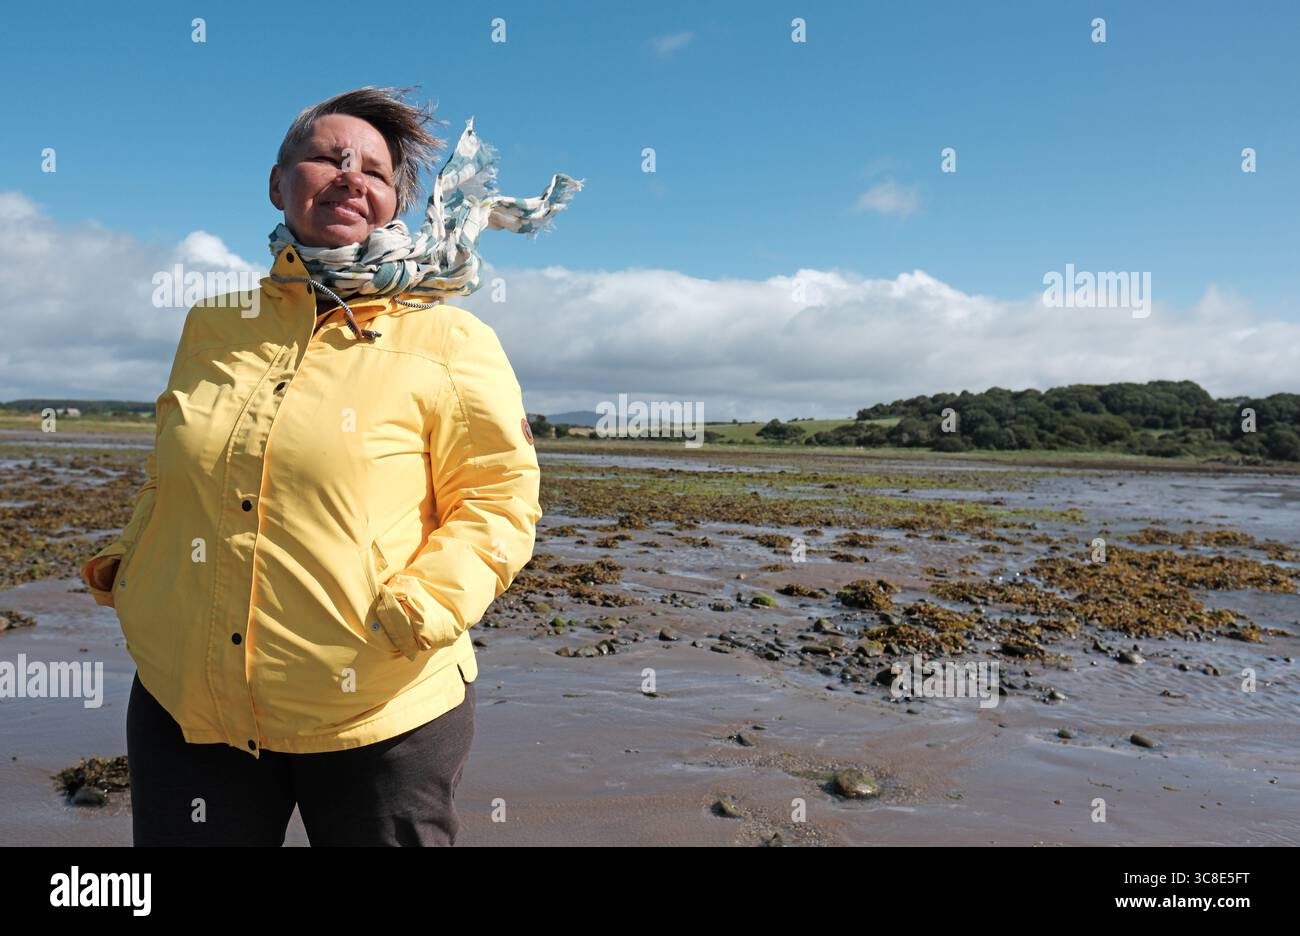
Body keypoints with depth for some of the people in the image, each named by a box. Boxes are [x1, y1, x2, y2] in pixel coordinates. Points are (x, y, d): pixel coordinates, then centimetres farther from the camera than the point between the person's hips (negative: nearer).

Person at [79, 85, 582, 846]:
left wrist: (426, 606, -19)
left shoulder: (452, 344, -5)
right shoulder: (213, 327, 9)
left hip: (379, 719, -3)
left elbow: (501, 497, -6)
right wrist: (126, 566, 7)